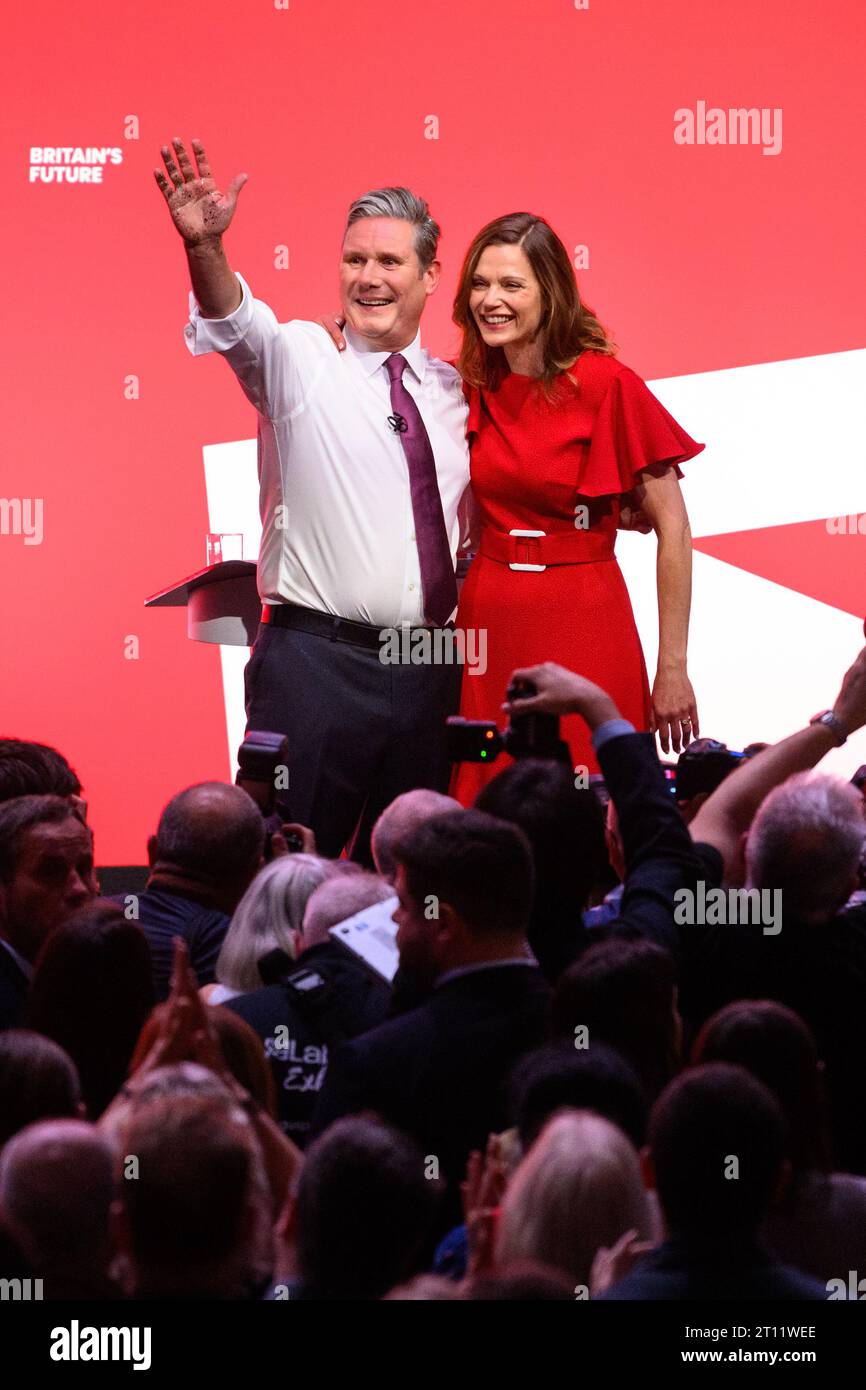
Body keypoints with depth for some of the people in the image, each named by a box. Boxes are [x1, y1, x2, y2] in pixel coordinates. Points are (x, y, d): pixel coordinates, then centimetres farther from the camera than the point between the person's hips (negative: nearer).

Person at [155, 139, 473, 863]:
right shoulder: (298, 358, 0)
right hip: (317, 659, -4)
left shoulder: (454, 390, 13)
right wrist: (205, 246, -40)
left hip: (430, 668, 5)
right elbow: (236, 323, -21)